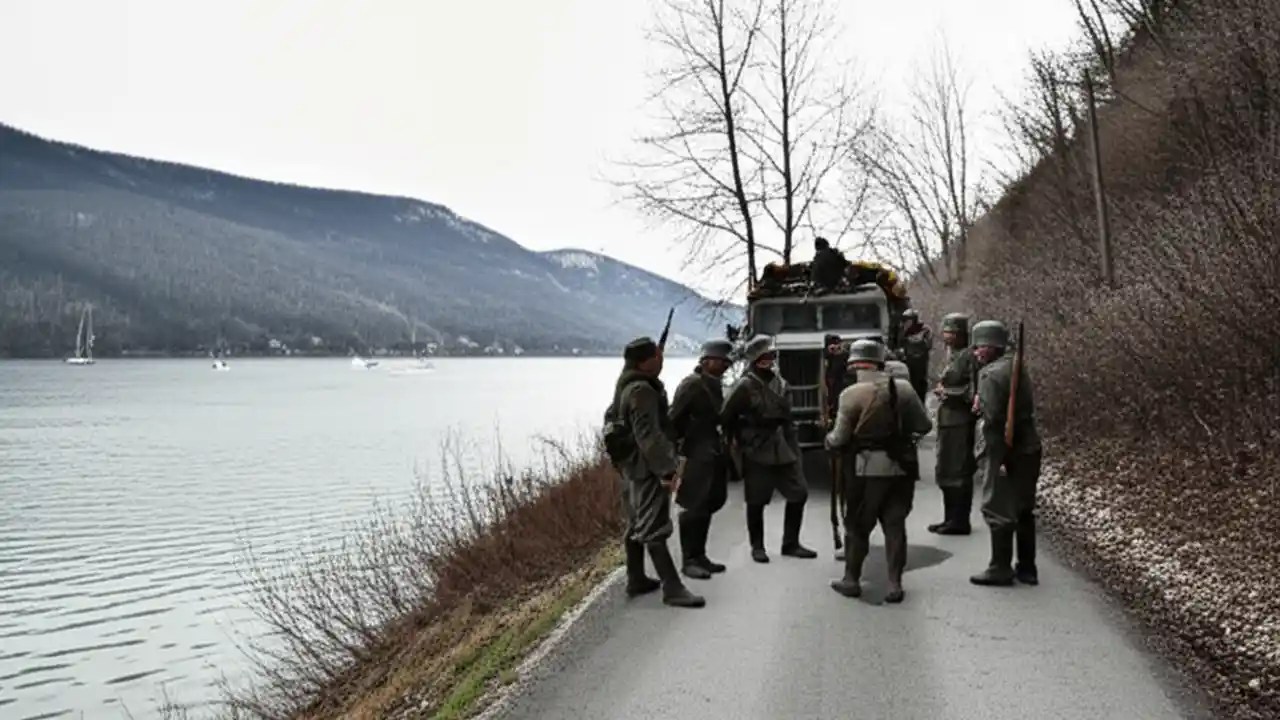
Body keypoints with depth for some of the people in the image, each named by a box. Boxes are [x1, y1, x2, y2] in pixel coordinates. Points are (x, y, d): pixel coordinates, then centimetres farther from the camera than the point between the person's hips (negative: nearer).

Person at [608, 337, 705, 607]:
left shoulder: (626, 386, 12)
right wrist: (667, 470, -26)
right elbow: (649, 435, -26)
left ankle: (636, 580, 28)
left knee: (637, 523, 18)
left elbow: (612, 417, 22)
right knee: (654, 528, -9)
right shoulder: (642, 390, -20)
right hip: (648, 467, -11)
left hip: (634, 465, 11)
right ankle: (672, 588, -6)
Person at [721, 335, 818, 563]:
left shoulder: (779, 382, 10)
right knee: (756, 501, 3)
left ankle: (790, 544, 19)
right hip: (757, 452, -6)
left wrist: (793, 445, 12)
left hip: (783, 448, 7)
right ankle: (757, 547, 20)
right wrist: (741, 443, -5)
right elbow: (726, 419, -11)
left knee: (799, 493, 6)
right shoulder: (744, 386, -12)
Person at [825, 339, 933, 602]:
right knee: (895, 524, 10)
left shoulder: (852, 394, -12)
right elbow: (924, 426, 4)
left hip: (867, 469, -3)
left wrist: (828, 440, 12)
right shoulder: (904, 388, 0)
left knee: (857, 524, 10)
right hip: (901, 467, 3)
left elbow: (840, 438, -9)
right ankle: (895, 584, 10)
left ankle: (851, 579, 20)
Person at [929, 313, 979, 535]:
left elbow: (973, 391, -18)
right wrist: (942, 390, 8)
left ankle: (960, 521, 5)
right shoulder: (951, 355, 15)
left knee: (959, 472, -3)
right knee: (946, 471, 15)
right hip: (947, 420, 9)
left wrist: (947, 392, -17)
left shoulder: (969, 356, -13)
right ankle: (951, 518, 25)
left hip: (961, 422, -9)